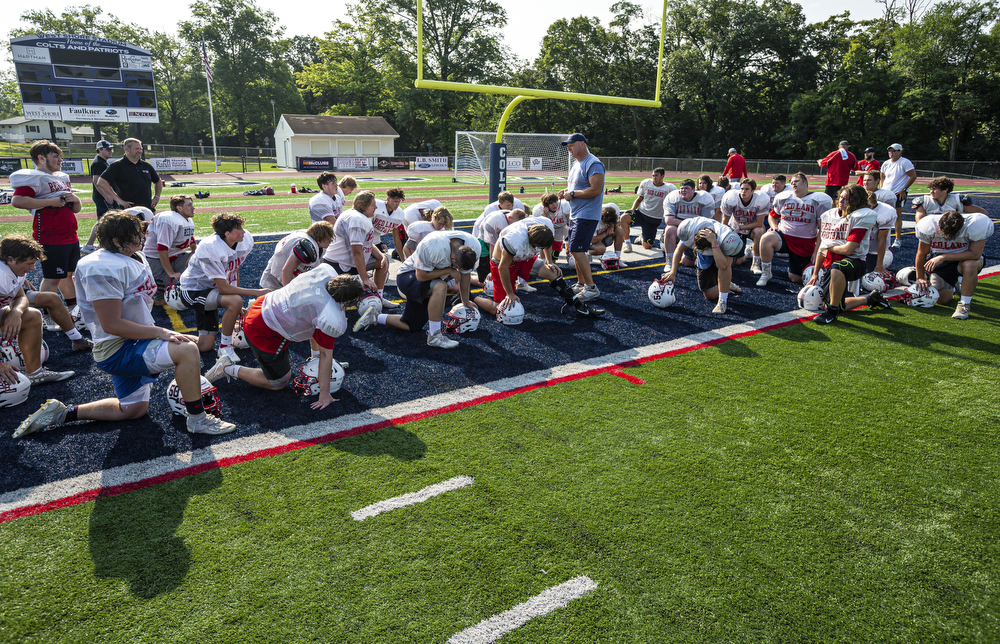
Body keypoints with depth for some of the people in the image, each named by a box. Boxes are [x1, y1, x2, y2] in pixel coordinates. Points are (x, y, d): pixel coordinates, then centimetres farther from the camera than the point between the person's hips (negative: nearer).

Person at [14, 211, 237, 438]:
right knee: (187, 350, -29)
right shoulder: (103, 268, -22)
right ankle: (197, 419, -16)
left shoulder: (135, 258, 8)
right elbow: (112, 324, -26)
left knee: (133, 409, 23)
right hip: (118, 351, -11)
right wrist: (160, 332, -25)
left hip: (134, 343, 11)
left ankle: (62, 413, 31)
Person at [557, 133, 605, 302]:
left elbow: (596, 190, -24)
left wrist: (572, 194, -17)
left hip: (587, 215, -10)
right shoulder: (576, 164, 17)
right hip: (575, 214, 10)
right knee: (576, 250, 14)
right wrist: (566, 191, 6)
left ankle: (591, 287, -9)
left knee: (577, 249, -15)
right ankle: (581, 283, 25)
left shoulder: (593, 164, -15)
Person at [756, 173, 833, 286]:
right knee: (766, 238, -35)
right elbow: (772, 215, 21)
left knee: (796, 279, 6)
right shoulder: (783, 198, 5)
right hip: (783, 237, 1)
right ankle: (766, 274, -18)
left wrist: (817, 250, -11)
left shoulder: (819, 201, -3)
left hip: (805, 245, -1)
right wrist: (774, 226, -2)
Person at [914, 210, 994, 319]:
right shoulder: (929, 226, -22)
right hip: (938, 261, 2)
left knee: (970, 264, -38)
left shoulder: (975, 225, -29)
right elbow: (922, 254, -8)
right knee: (942, 299, -2)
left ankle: (964, 304, -19)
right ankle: (952, 287, 36)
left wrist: (943, 257, -34)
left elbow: (975, 254, -29)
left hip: (963, 258, -2)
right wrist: (920, 278, -1)